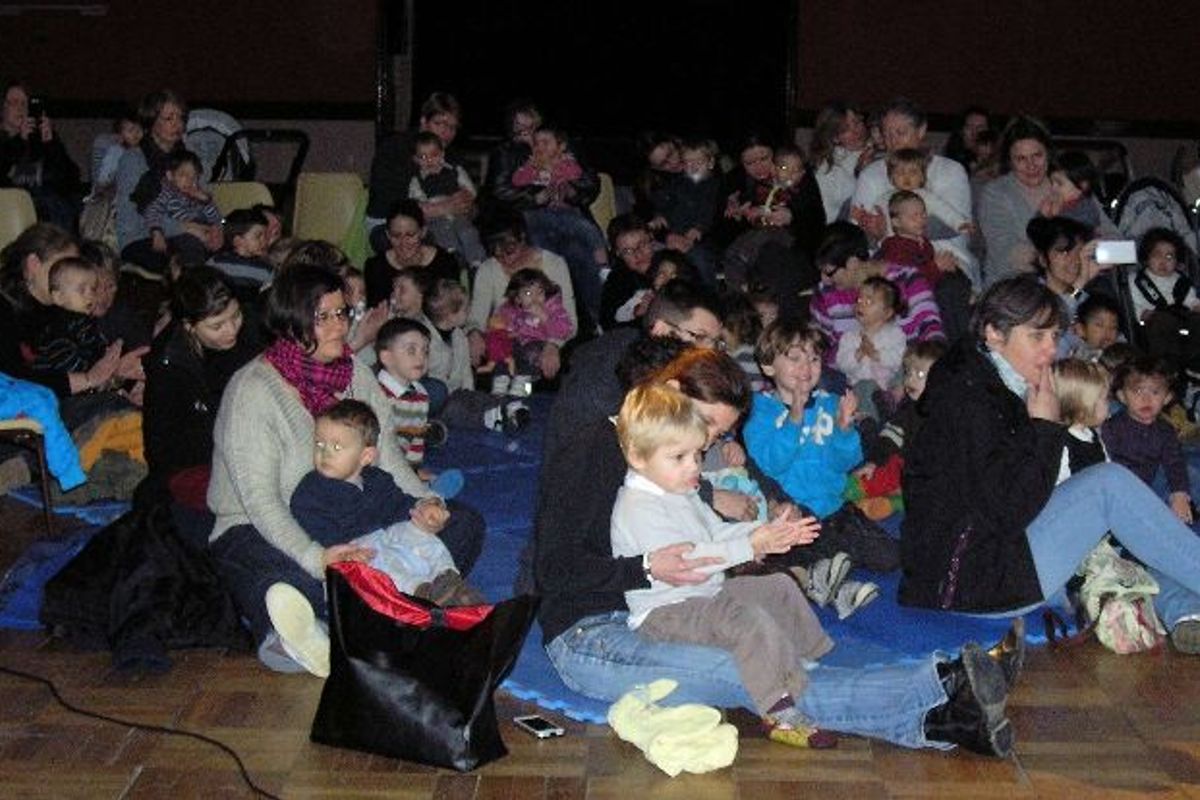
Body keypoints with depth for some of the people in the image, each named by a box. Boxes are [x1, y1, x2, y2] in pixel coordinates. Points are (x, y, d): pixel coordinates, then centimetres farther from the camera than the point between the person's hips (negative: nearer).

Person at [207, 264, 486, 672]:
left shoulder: (356, 375, 8)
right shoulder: (252, 390, -14)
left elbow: (387, 454, 9)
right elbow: (259, 498, -21)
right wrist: (316, 557, -35)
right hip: (260, 531, -7)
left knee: (465, 523, -11)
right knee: (308, 581, -43)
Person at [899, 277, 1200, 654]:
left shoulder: (1005, 390, 14)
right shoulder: (965, 398, -16)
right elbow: (1008, 510, -23)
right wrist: (1045, 428, -15)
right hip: (964, 580, -10)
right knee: (1110, 483, -17)